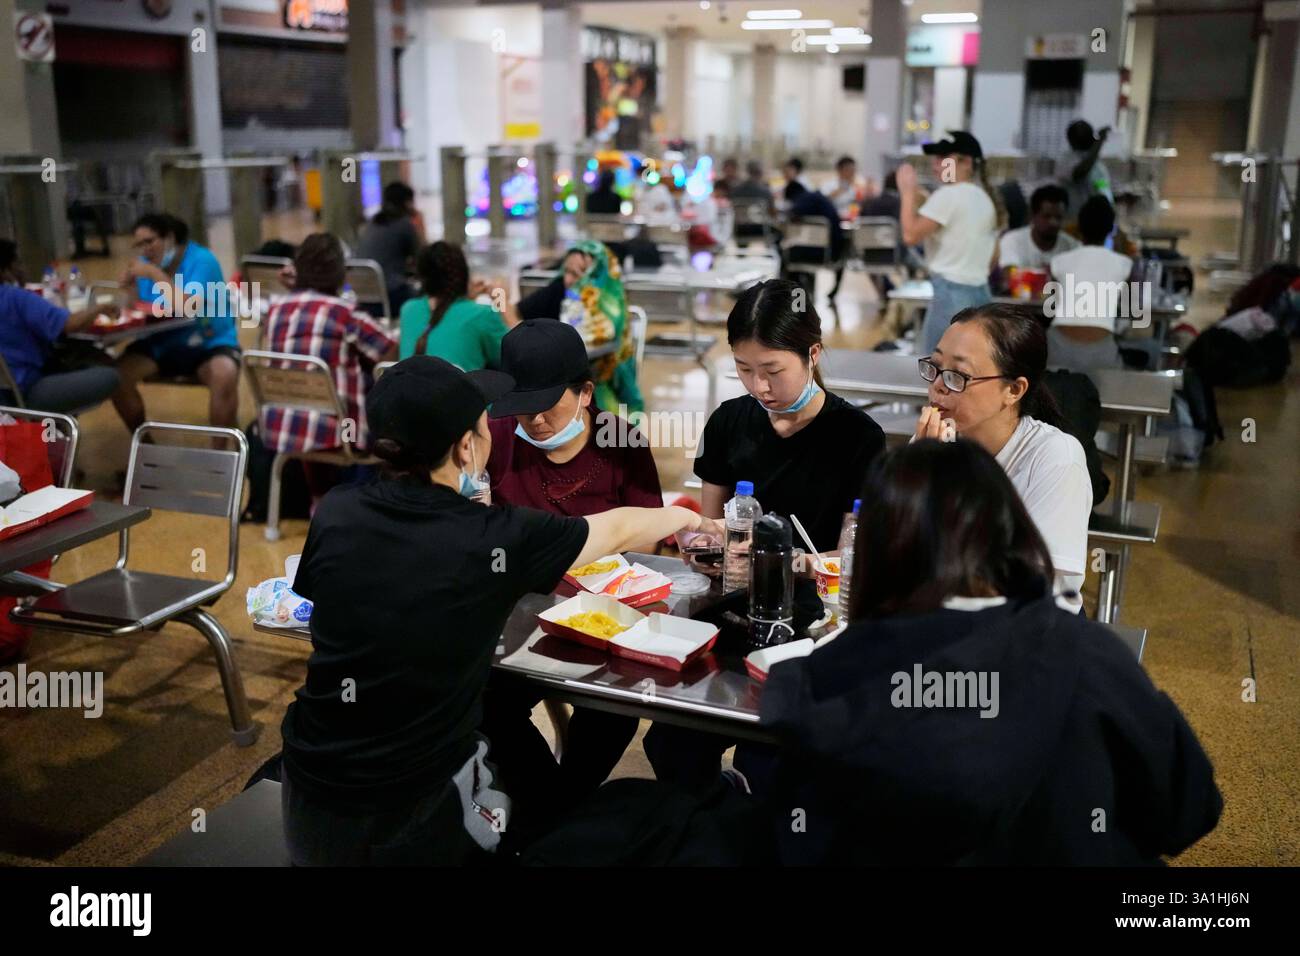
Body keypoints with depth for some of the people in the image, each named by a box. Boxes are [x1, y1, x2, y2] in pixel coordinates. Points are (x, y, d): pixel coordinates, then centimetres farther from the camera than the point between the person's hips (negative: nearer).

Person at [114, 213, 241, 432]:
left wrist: (155, 274, -23)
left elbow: (187, 308, -26)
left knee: (225, 375, -36)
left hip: (209, 344, -5)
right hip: (163, 344, 5)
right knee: (117, 374, -17)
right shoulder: (147, 265, 5)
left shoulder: (201, 260, -12)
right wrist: (130, 284, -10)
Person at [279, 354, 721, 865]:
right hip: (412, 819, -4)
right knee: (534, 785, 26)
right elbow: (617, 530, 0)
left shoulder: (335, 512, -9)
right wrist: (688, 517, 20)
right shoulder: (495, 538, -18)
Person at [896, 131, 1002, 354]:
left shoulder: (948, 194, -11)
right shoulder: (986, 198, 16)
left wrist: (908, 191, -7)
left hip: (950, 292, -9)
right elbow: (993, 259, 19)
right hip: (980, 292, 9)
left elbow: (910, 235, -17)